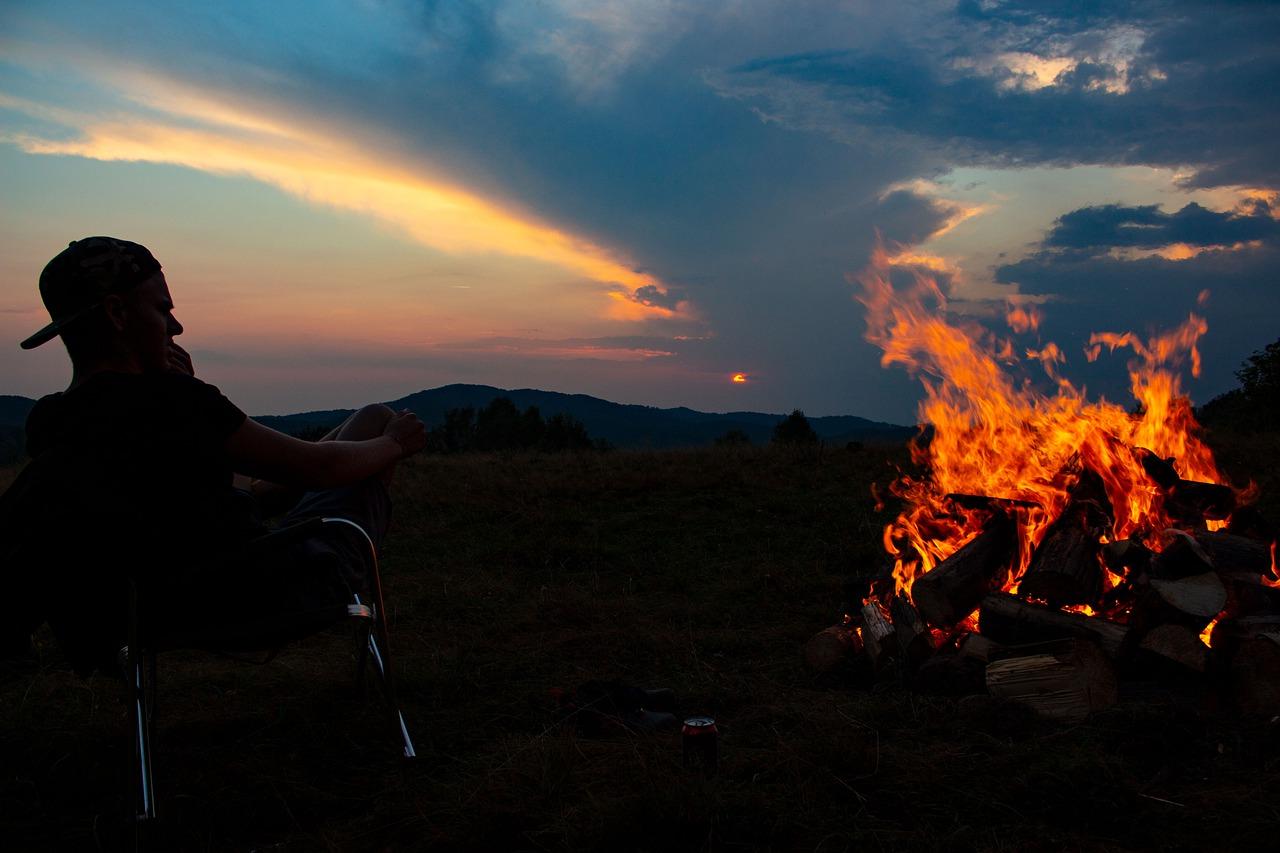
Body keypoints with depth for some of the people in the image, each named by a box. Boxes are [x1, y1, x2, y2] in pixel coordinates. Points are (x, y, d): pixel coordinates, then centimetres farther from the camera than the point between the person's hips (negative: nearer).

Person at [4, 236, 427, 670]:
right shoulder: (163, 400, -26)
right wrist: (396, 443, 4)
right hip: (274, 599, -8)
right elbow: (319, 467, -15)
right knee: (375, 419, 10)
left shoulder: (45, 424, -2)